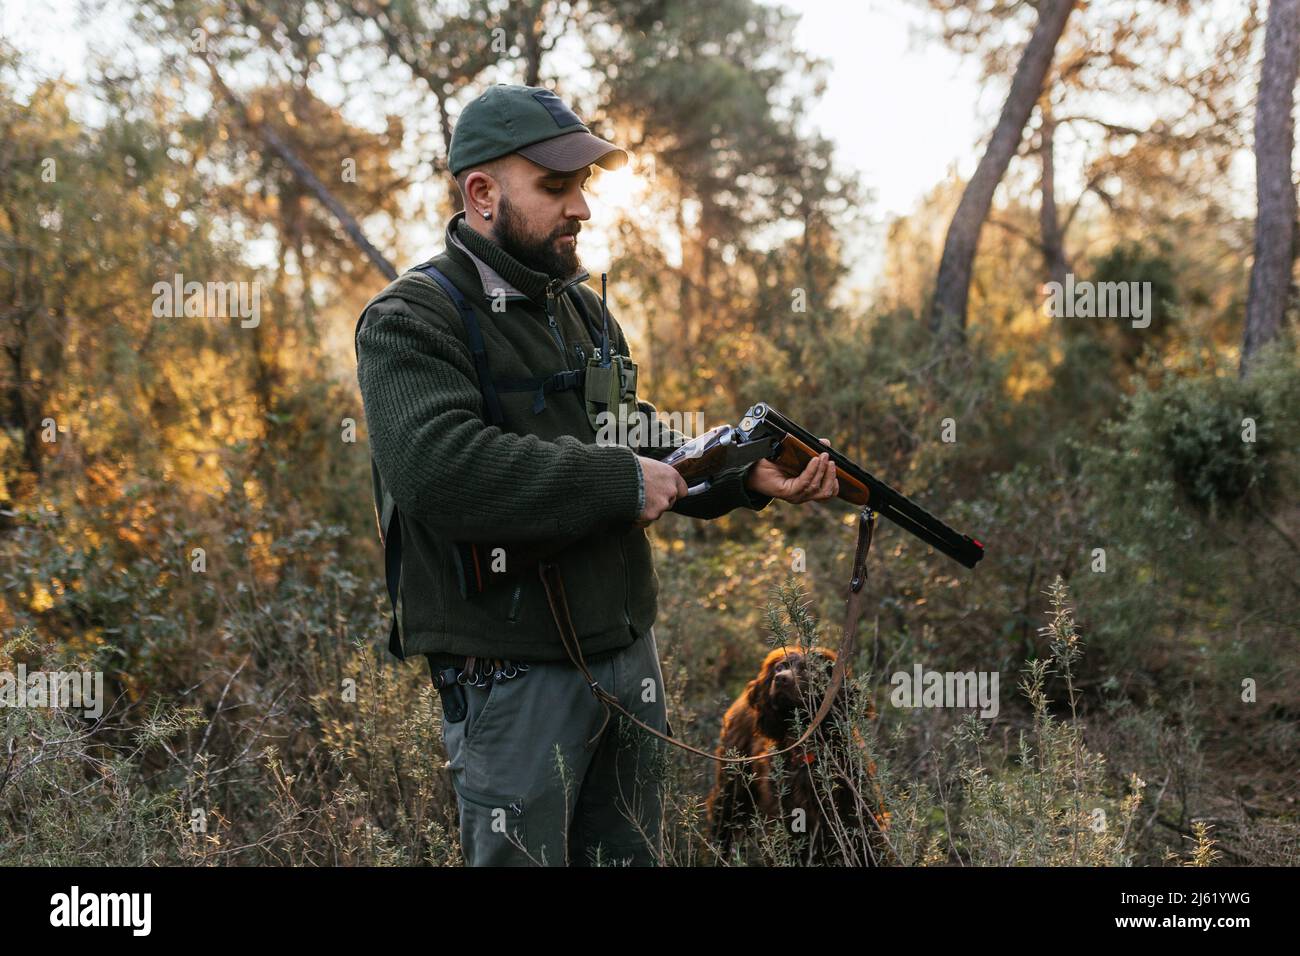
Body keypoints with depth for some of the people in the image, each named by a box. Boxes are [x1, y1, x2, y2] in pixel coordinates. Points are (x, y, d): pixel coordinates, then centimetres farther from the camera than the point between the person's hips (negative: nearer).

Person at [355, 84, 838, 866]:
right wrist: (620, 481, -24)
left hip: (628, 655, 8)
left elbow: (645, 445, 15)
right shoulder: (411, 323, -13)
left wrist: (748, 475, -4)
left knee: (633, 853, 19)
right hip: (514, 677, -8)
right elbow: (441, 469, -30)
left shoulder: (583, 307, 12)